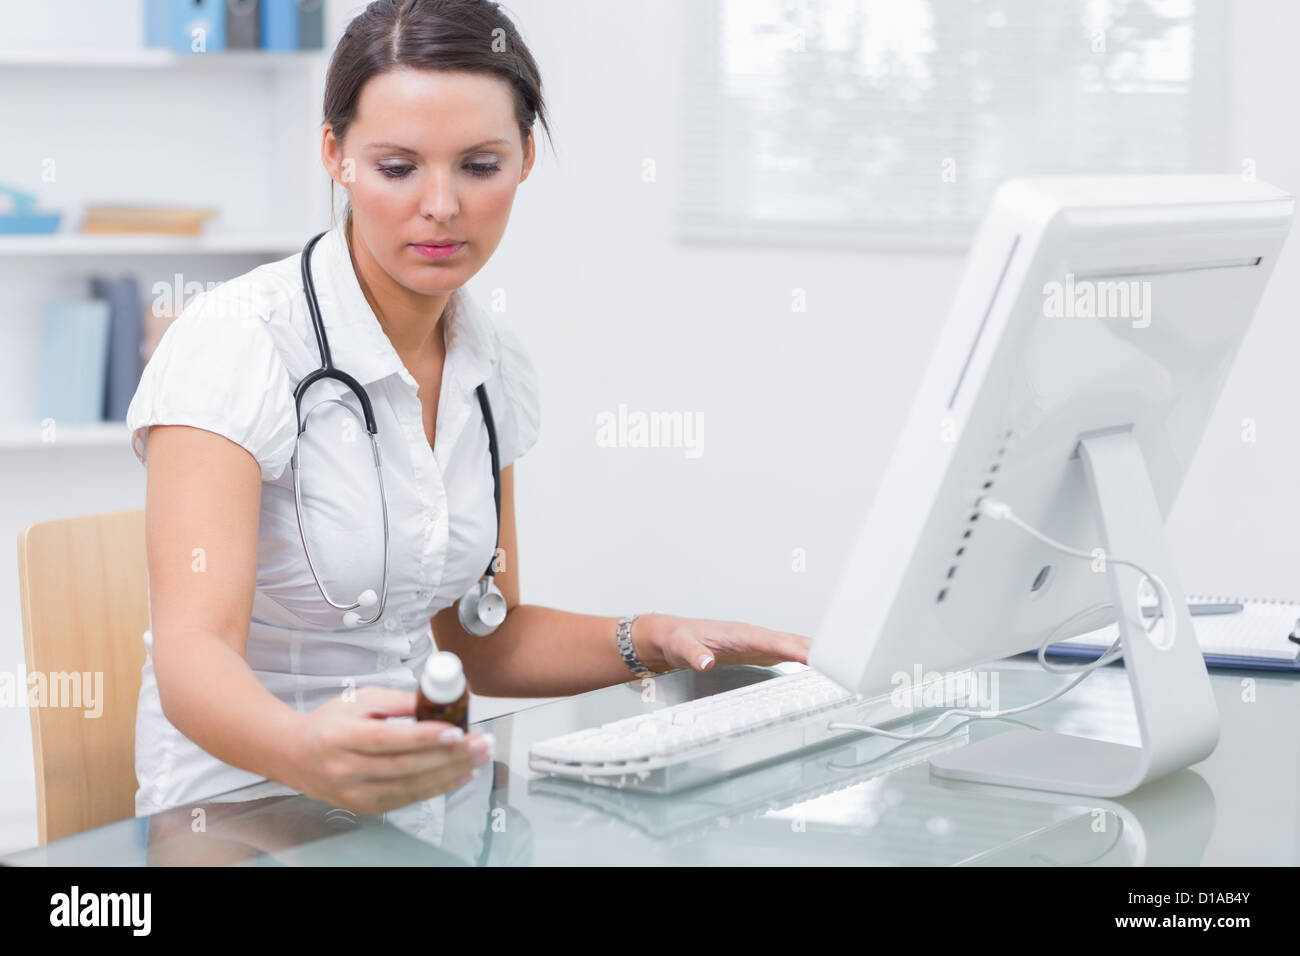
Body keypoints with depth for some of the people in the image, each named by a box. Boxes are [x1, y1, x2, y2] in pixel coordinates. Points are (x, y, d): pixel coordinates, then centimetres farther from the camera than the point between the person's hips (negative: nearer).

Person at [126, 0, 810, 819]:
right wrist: (305, 752, -47)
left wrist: (651, 642, 0)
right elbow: (193, 649, -26)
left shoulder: (495, 362, 5)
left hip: (412, 791, 6)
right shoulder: (238, 343, -15)